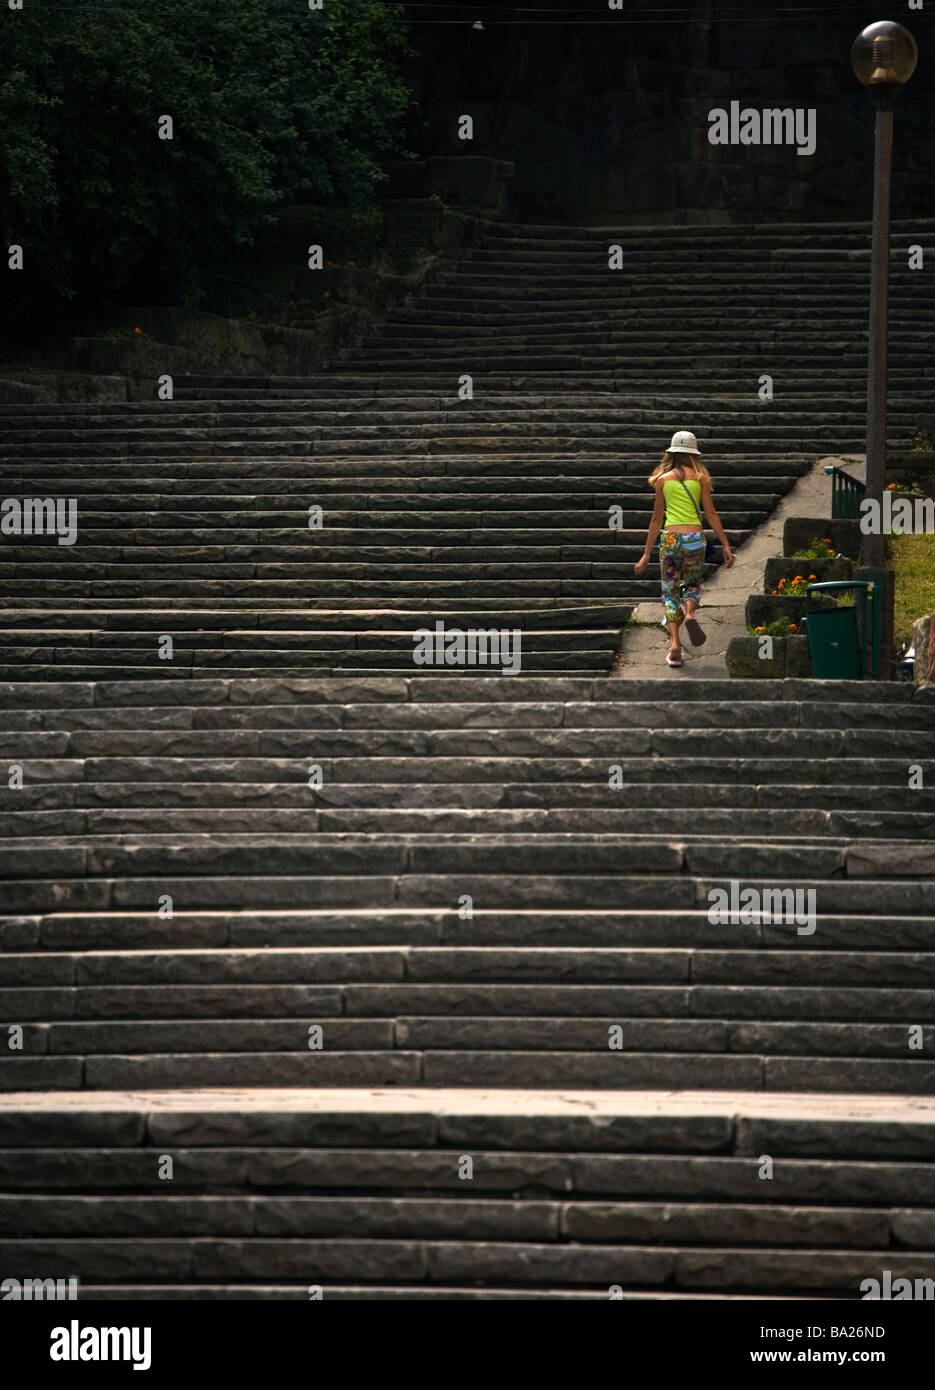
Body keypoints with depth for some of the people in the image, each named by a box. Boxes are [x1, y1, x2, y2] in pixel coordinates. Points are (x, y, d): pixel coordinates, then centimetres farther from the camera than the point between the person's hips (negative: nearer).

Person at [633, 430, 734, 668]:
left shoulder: (663, 479, 8)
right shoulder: (700, 478, 4)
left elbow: (657, 519, 11)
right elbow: (711, 514, 0)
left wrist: (647, 554, 17)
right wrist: (725, 545, 4)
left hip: (669, 539, 0)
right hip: (694, 538, 0)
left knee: (670, 592, 11)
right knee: (693, 584, 21)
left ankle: (674, 643, -5)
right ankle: (689, 614, -12)